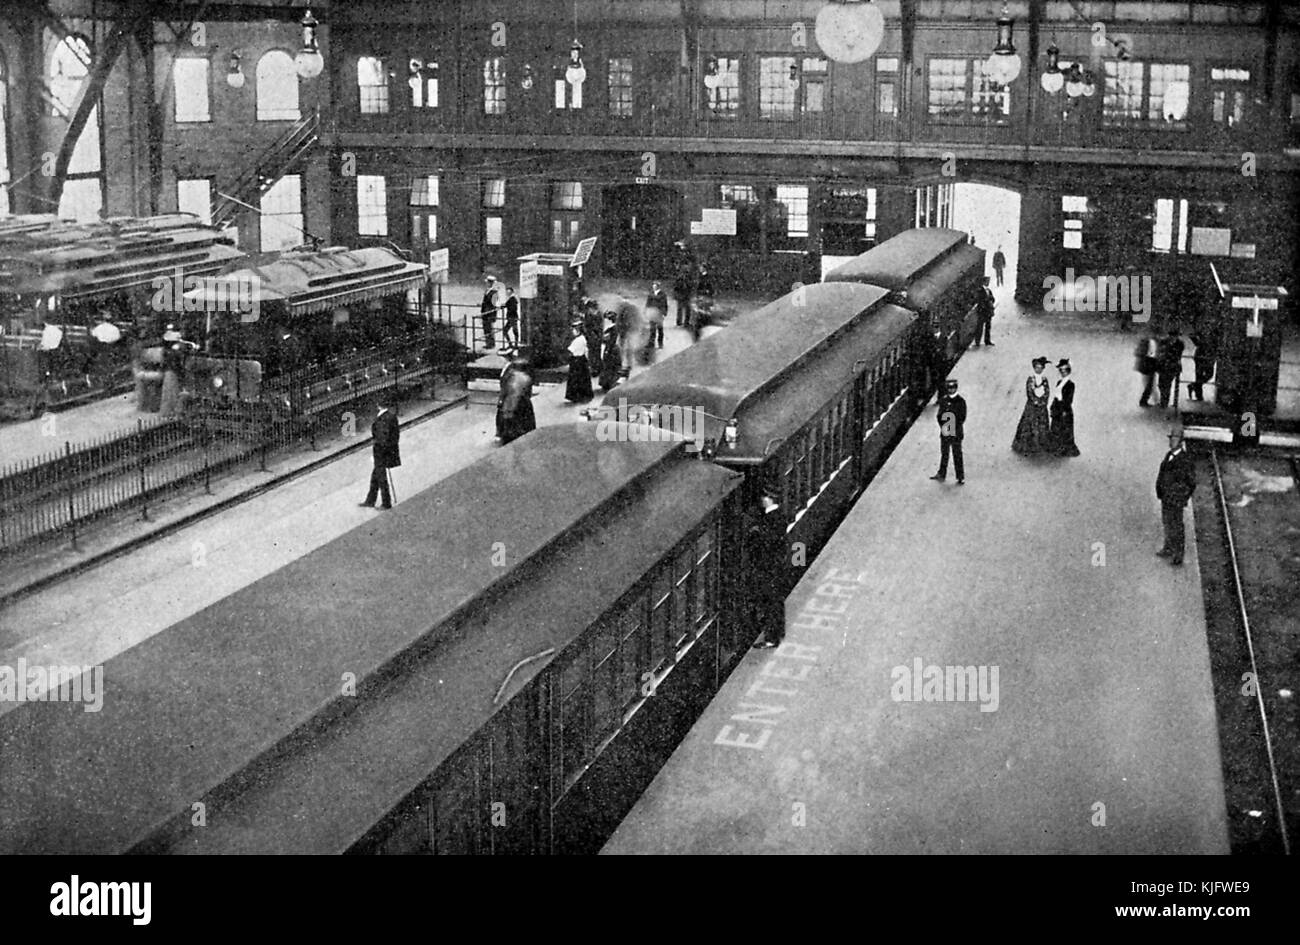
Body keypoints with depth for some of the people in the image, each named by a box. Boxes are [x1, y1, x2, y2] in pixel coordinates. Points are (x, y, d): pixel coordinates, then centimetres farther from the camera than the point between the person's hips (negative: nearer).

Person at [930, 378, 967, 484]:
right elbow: (939, 414, 10)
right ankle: (942, 474, 22)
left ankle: (961, 477, 4)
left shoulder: (961, 401, -4)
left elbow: (962, 417, -7)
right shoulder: (943, 400, 8)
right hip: (944, 432, 4)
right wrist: (942, 425, -6)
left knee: (957, 455, -1)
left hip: (956, 433, -4)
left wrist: (955, 426, -16)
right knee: (944, 453, 12)